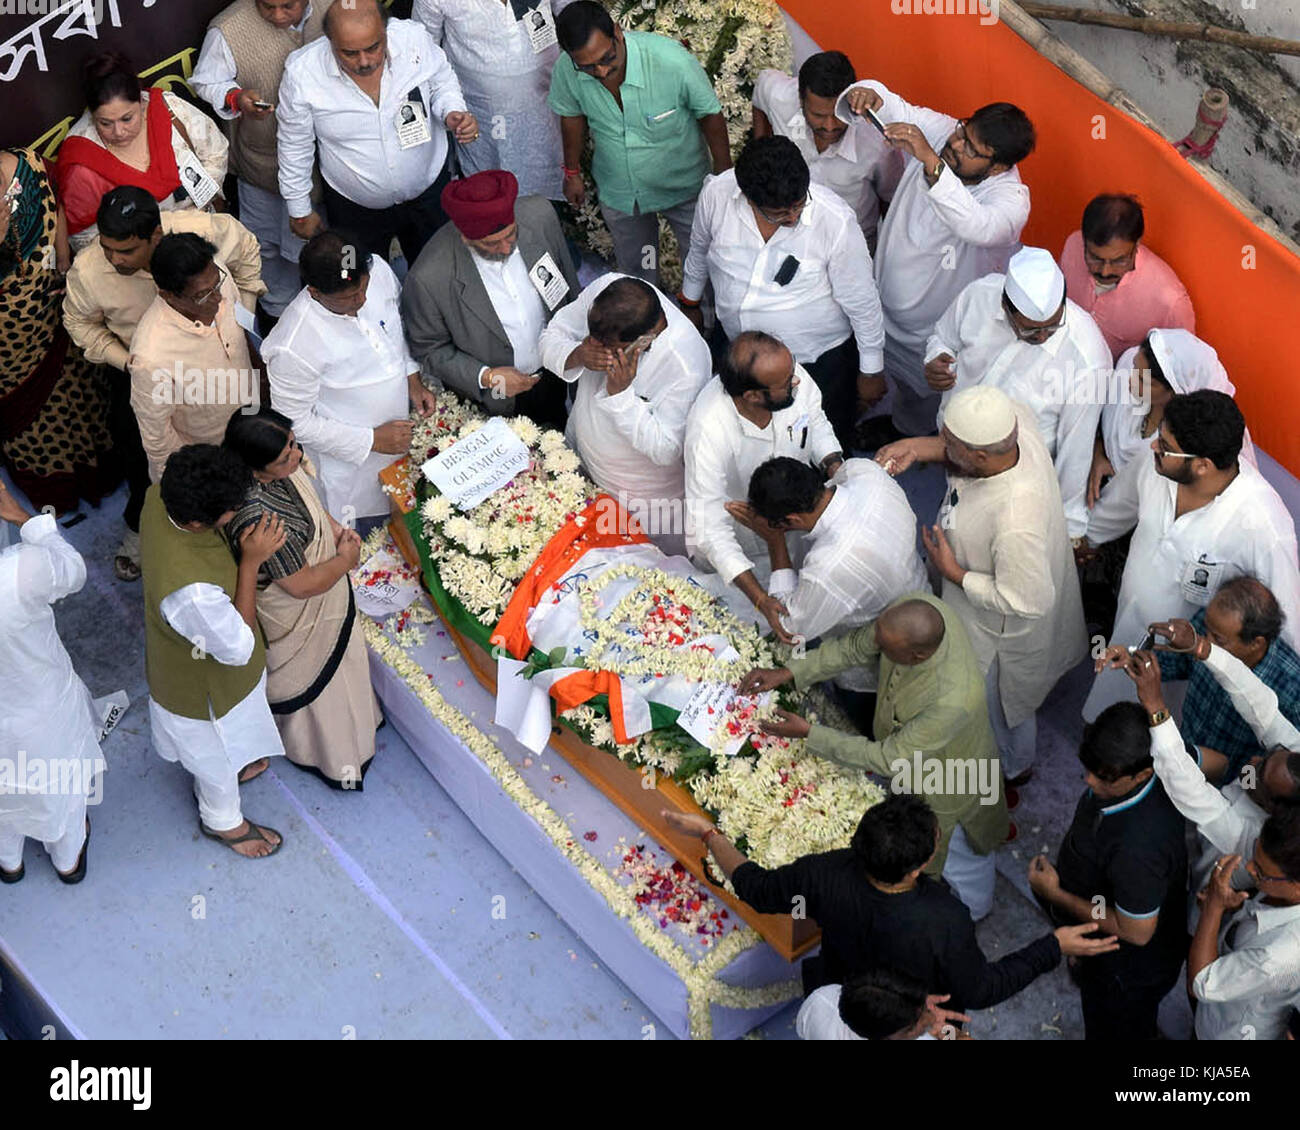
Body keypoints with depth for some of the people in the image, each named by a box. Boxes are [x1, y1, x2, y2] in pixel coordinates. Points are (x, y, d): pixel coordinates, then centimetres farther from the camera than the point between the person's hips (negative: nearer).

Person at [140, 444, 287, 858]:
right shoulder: (193, 591, -50)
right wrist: (251, 563, -33)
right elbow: (239, 648, -30)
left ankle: (213, 780, 69)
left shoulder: (158, 497, -28)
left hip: (179, 653, 7)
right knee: (218, 752, 27)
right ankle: (222, 820, 57)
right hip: (205, 684, -7)